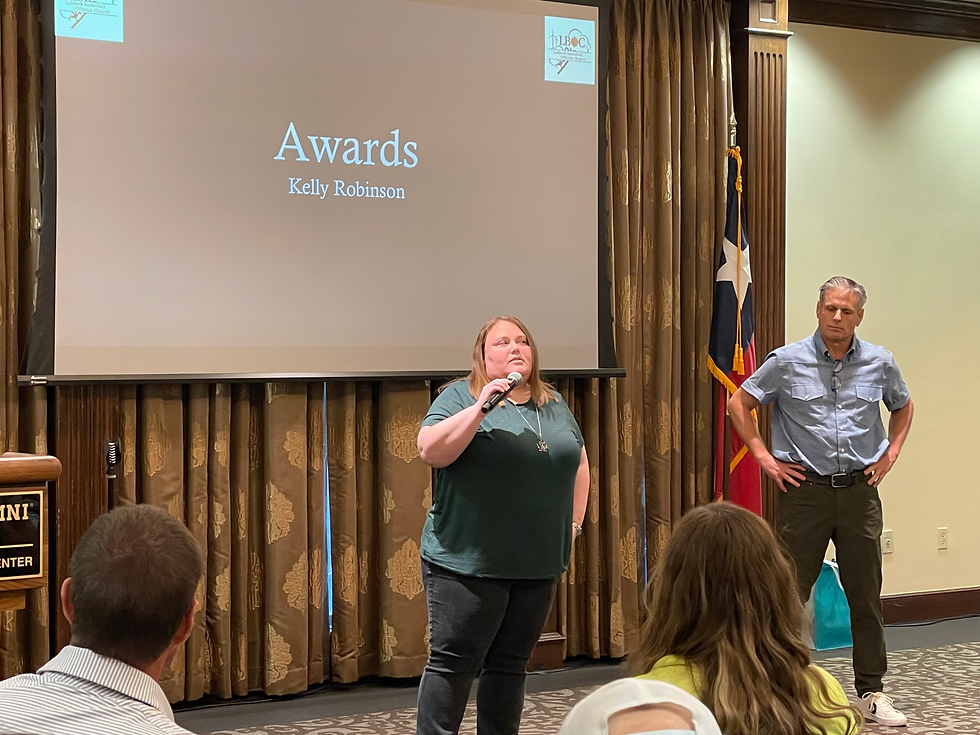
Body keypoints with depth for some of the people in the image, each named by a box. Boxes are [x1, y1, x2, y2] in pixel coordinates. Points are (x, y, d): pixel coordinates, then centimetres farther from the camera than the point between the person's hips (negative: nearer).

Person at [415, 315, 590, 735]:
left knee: (510, 665, 12)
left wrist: (574, 521, 14)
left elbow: (579, 462, 22)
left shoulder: (554, 404, 13)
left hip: (539, 563, 5)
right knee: (452, 664, -1)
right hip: (469, 561, -5)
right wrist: (480, 407, -23)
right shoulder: (461, 397, -3)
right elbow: (430, 451, -17)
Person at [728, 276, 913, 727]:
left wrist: (890, 455, 10)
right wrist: (765, 458, -1)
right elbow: (739, 404, 5)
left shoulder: (879, 363, 4)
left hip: (859, 488, 2)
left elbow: (902, 407, 23)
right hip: (806, 489, -2)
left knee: (866, 595, 8)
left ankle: (871, 691, 19)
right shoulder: (787, 362, -4)